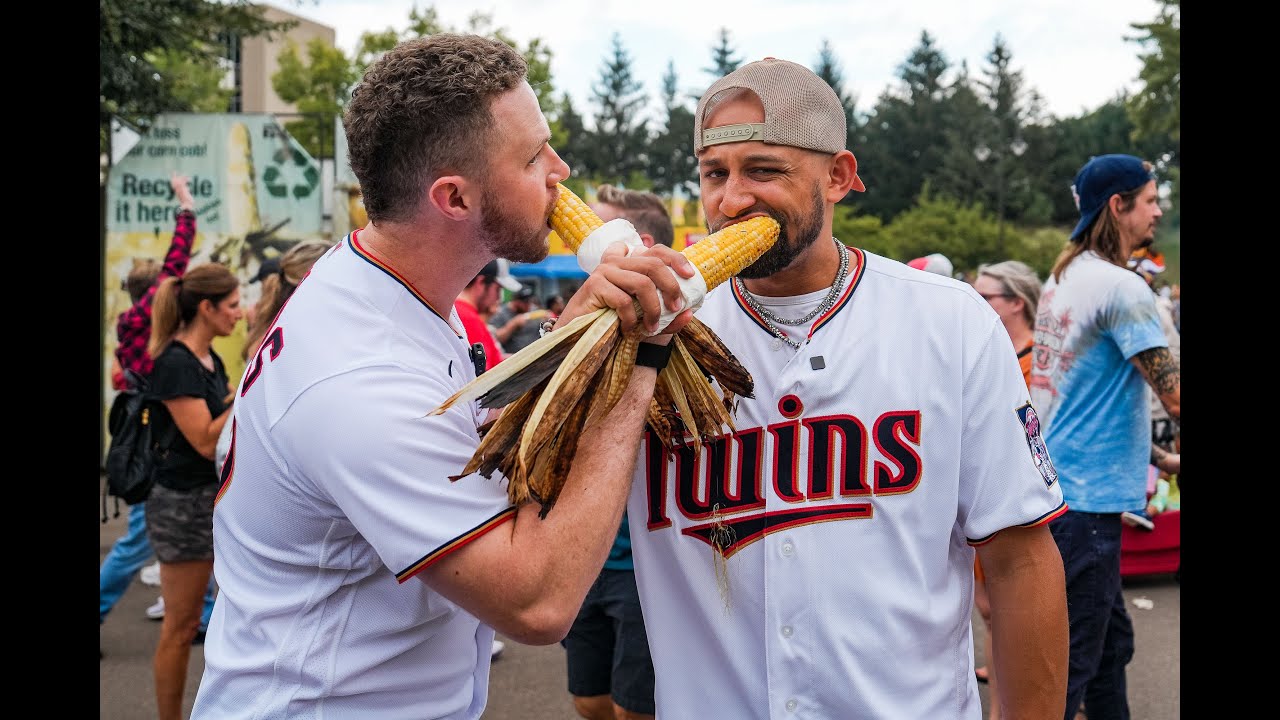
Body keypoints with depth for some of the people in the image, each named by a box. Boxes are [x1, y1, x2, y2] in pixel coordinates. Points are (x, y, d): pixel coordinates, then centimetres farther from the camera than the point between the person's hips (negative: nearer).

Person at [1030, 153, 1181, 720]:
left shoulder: (1062, 280, 14)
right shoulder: (1123, 289, -15)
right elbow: (1174, 397, -18)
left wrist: (1158, 457, 20)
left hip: (1054, 481, 10)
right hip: (1086, 497, -10)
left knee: (1111, 643, 20)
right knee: (1071, 662, -2)